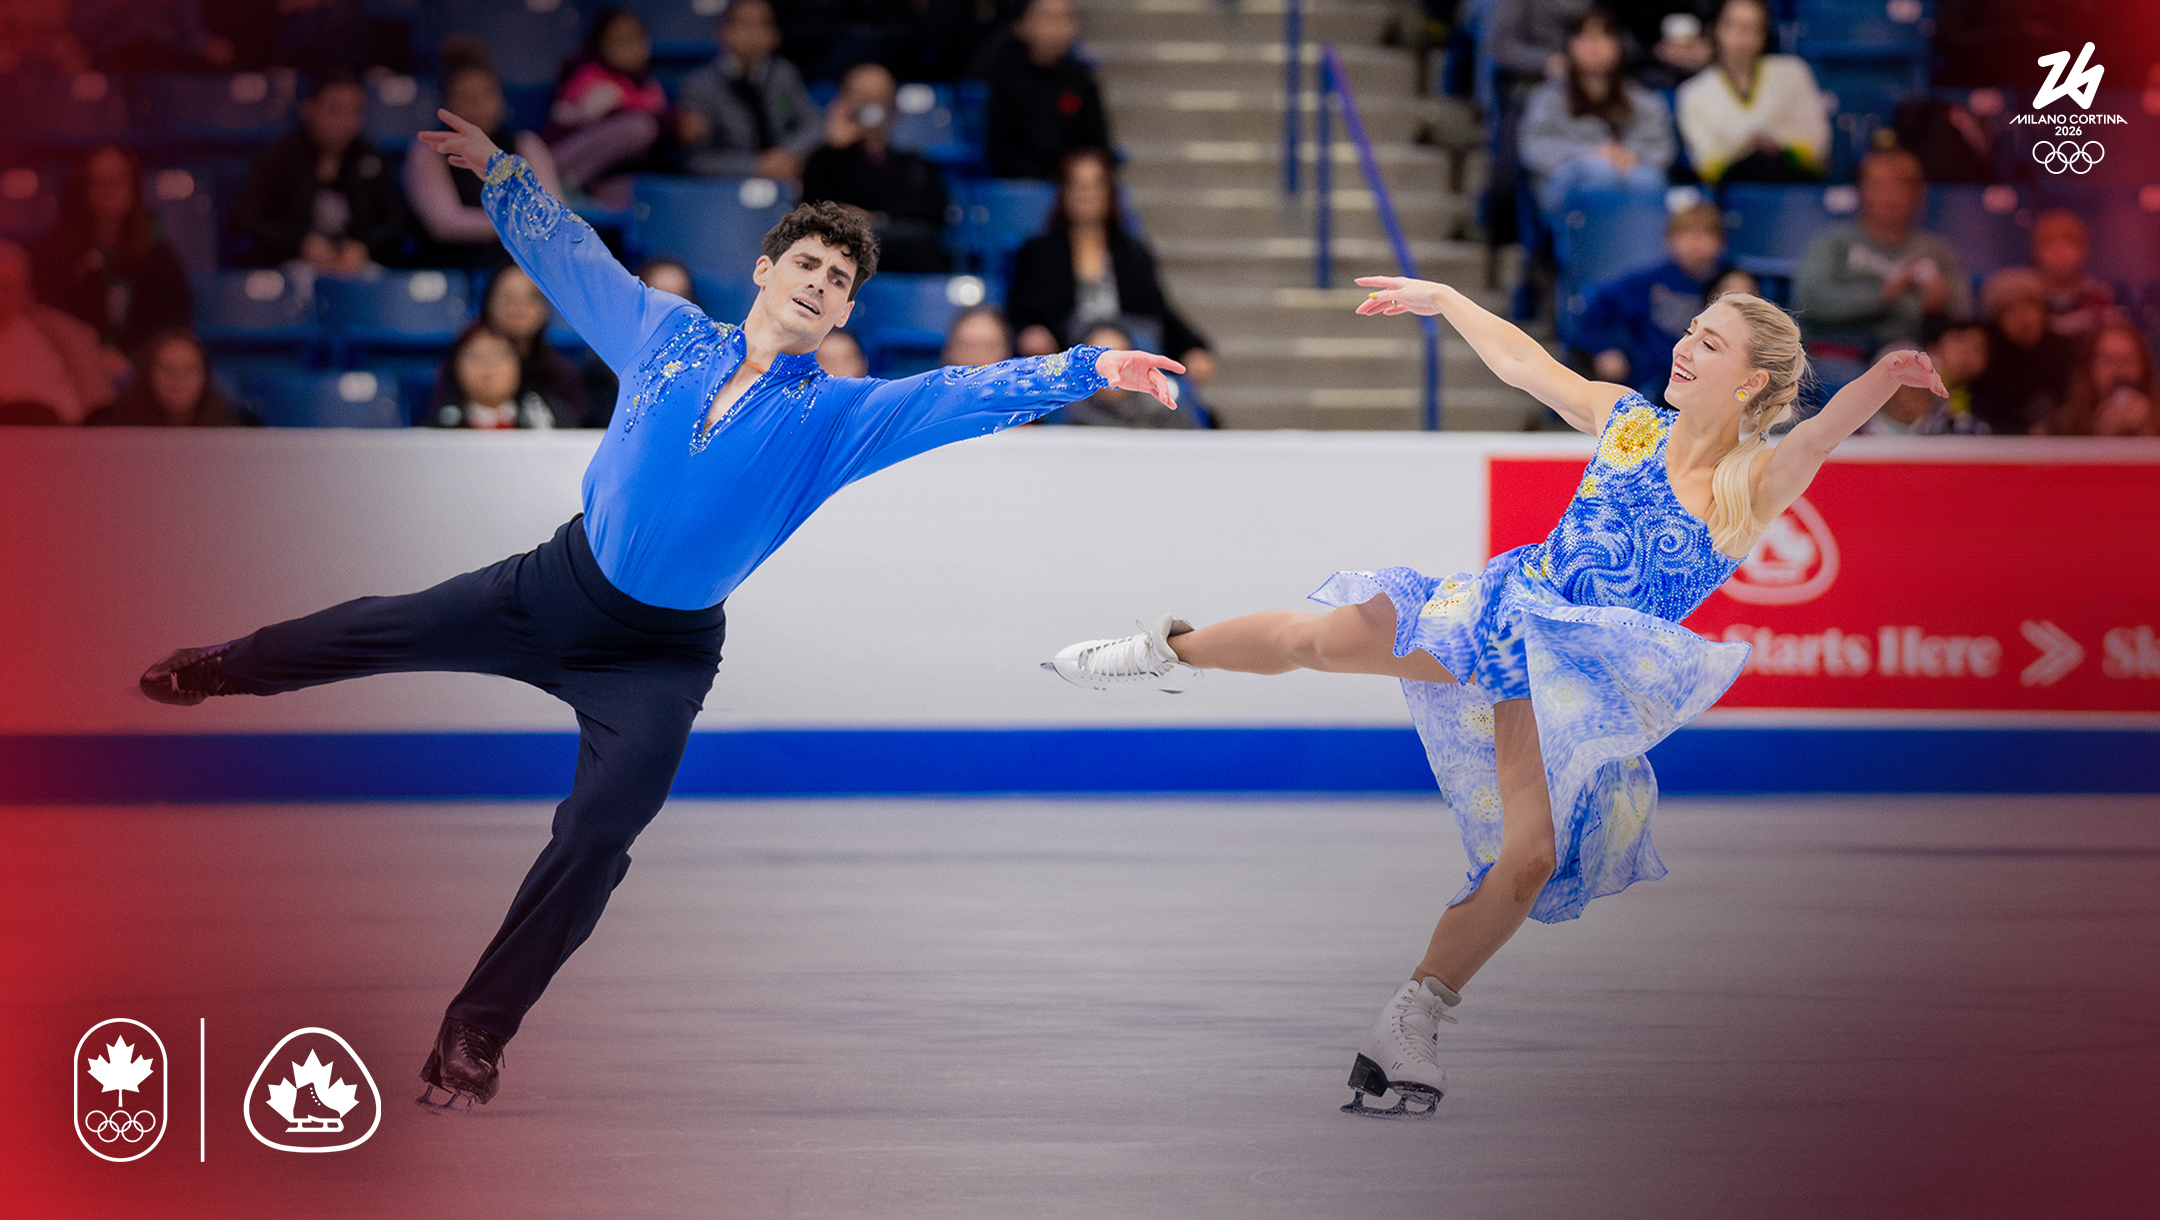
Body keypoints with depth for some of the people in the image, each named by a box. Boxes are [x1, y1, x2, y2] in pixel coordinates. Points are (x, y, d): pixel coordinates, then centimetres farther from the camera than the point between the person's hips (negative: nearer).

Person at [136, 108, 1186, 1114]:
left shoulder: (839, 418, -10)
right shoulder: (665, 335, -2)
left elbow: (966, 396, -22)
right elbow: (573, 253, 12)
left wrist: (1092, 370, -35)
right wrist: (498, 168, 16)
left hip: (660, 657, -2)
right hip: (562, 582, 2)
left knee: (595, 839, -13)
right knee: (384, 630, 15)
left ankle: (476, 1032, -3)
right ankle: (227, 668, 46)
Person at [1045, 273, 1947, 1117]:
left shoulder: (1755, 486, -8)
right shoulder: (1627, 420, 2)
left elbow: (1820, 435, -29)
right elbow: (1523, 363, 16)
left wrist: (1880, 383, -48)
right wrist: (1442, 298, 22)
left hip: (1584, 678, -1)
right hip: (1509, 610, 2)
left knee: (1534, 856, -13)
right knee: (1323, 638, -10)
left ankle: (1413, 1020, 1)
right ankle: (1169, 652, 20)